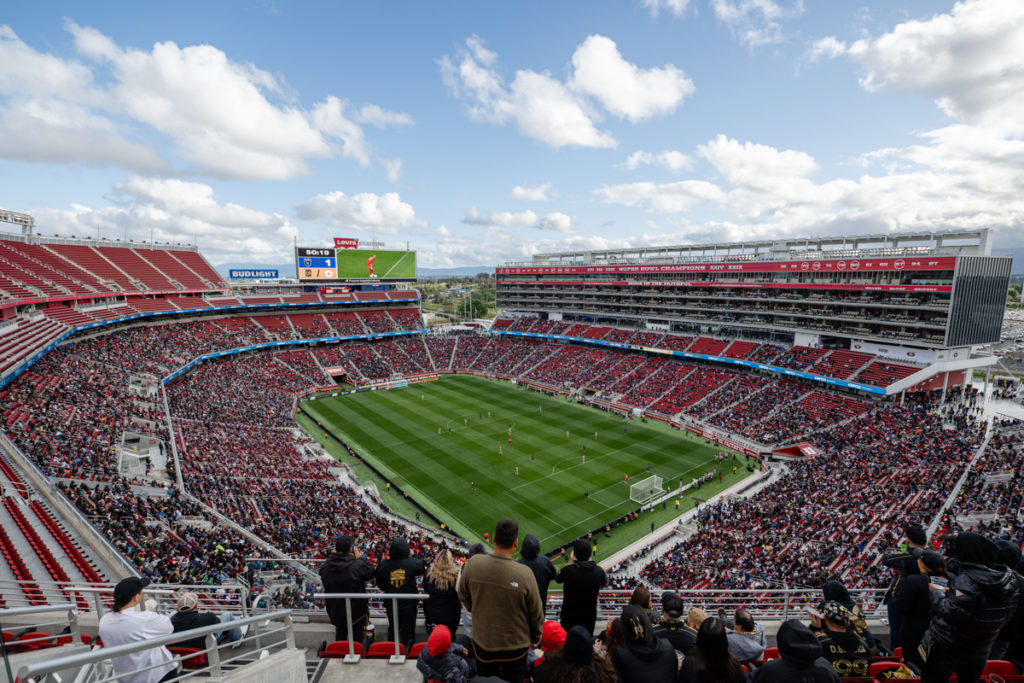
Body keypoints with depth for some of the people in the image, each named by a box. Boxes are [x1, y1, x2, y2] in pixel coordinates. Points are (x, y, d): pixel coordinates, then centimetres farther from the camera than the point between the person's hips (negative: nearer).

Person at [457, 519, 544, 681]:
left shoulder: (473, 563, -20)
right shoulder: (524, 573, -27)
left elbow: (463, 595, 0)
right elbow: (536, 613, -12)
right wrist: (535, 638, 7)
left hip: (482, 641, 2)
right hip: (515, 644, -2)